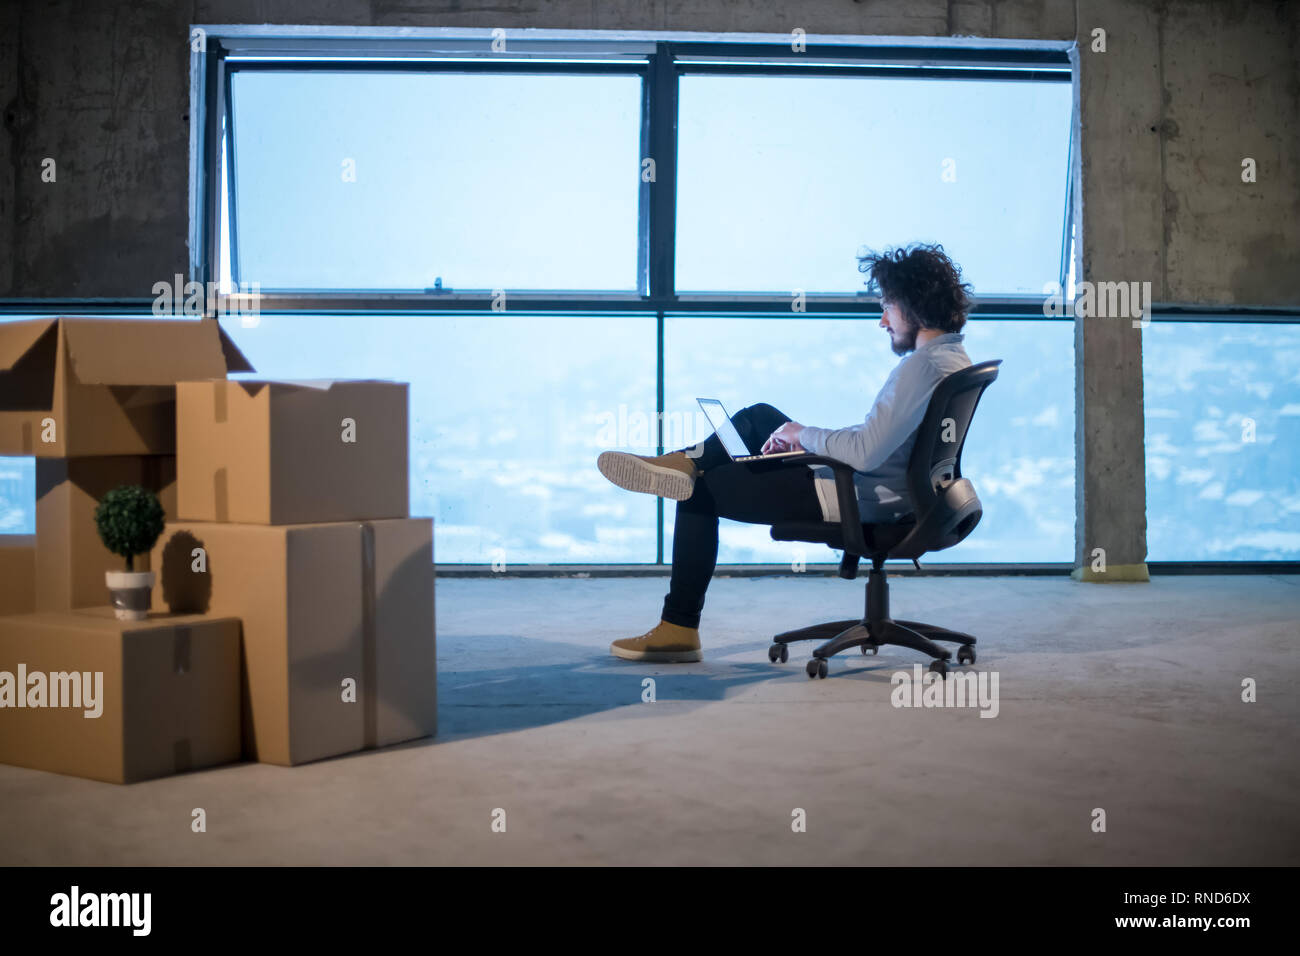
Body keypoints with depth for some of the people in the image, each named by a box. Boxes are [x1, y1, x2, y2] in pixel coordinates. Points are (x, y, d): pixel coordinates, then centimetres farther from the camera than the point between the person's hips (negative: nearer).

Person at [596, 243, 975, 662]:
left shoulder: (922, 367, -24)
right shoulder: (954, 357, 8)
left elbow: (865, 452, -32)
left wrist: (804, 434, -14)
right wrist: (810, 440, 6)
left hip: (856, 501, -10)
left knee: (700, 493, 6)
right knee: (758, 416, 21)